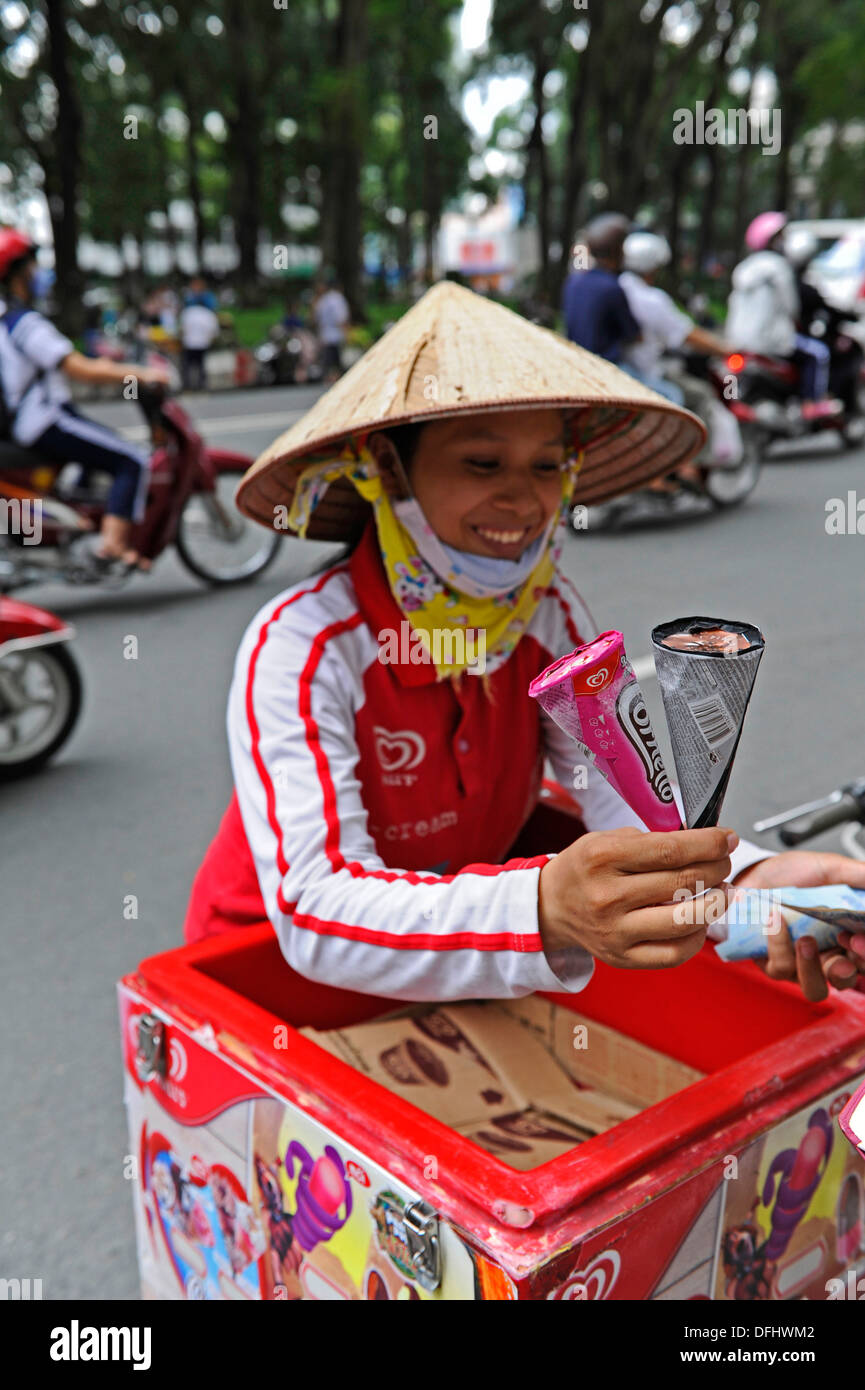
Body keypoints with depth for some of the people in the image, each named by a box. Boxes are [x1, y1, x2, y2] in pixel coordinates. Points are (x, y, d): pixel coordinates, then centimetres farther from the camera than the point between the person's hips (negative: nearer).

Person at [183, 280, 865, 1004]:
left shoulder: (548, 615, -7)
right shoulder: (299, 646, -24)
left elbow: (624, 788, -16)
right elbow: (315, 912, -34)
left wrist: (751, 880, -37)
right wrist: (545, 907, -50)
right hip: (277, 968, -3)